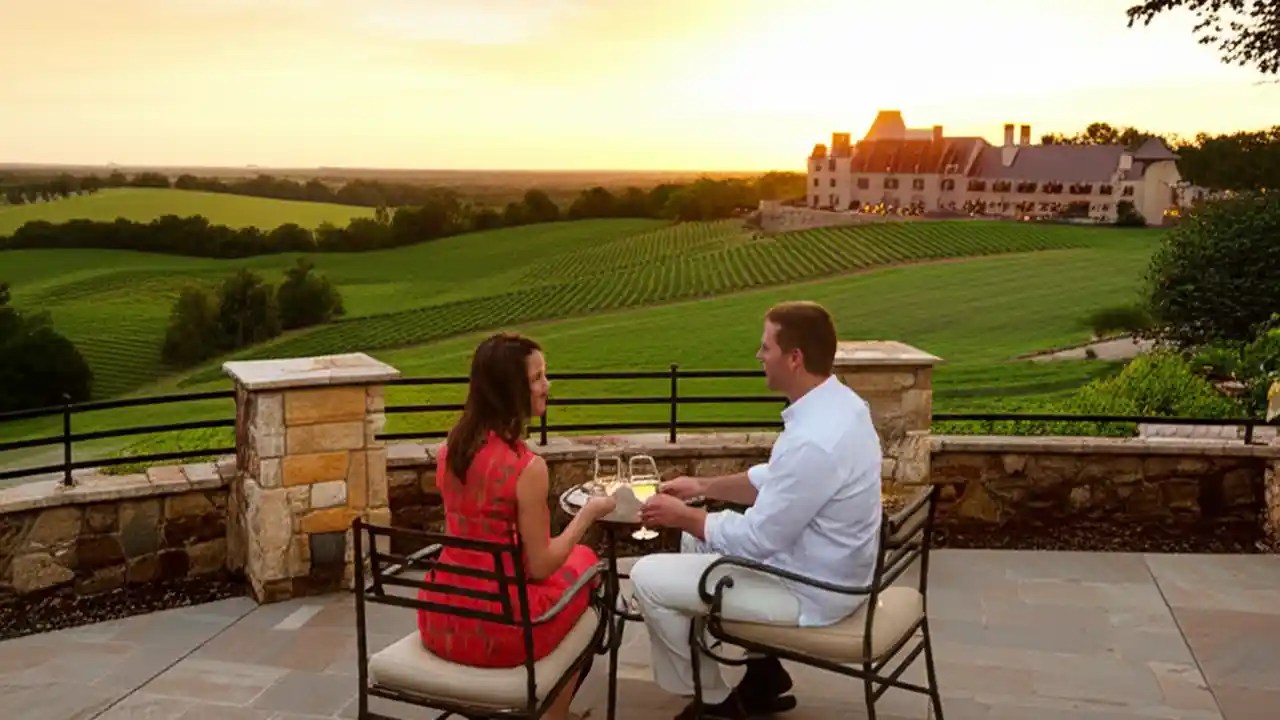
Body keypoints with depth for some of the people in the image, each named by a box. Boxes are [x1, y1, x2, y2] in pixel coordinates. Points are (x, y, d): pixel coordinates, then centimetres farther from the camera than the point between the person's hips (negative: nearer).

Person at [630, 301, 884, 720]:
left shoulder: (813, 441, -32)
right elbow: (776, 479, 14)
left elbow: (756, 540, -24)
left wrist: (681, 515, -10)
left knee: (649, 578, -5)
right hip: (825, 566, 10)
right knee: (698, 536, 24)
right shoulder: (836, 403, -1)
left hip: (810, 591, -10)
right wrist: (704, 487, 9)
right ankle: (763, 674, 27)